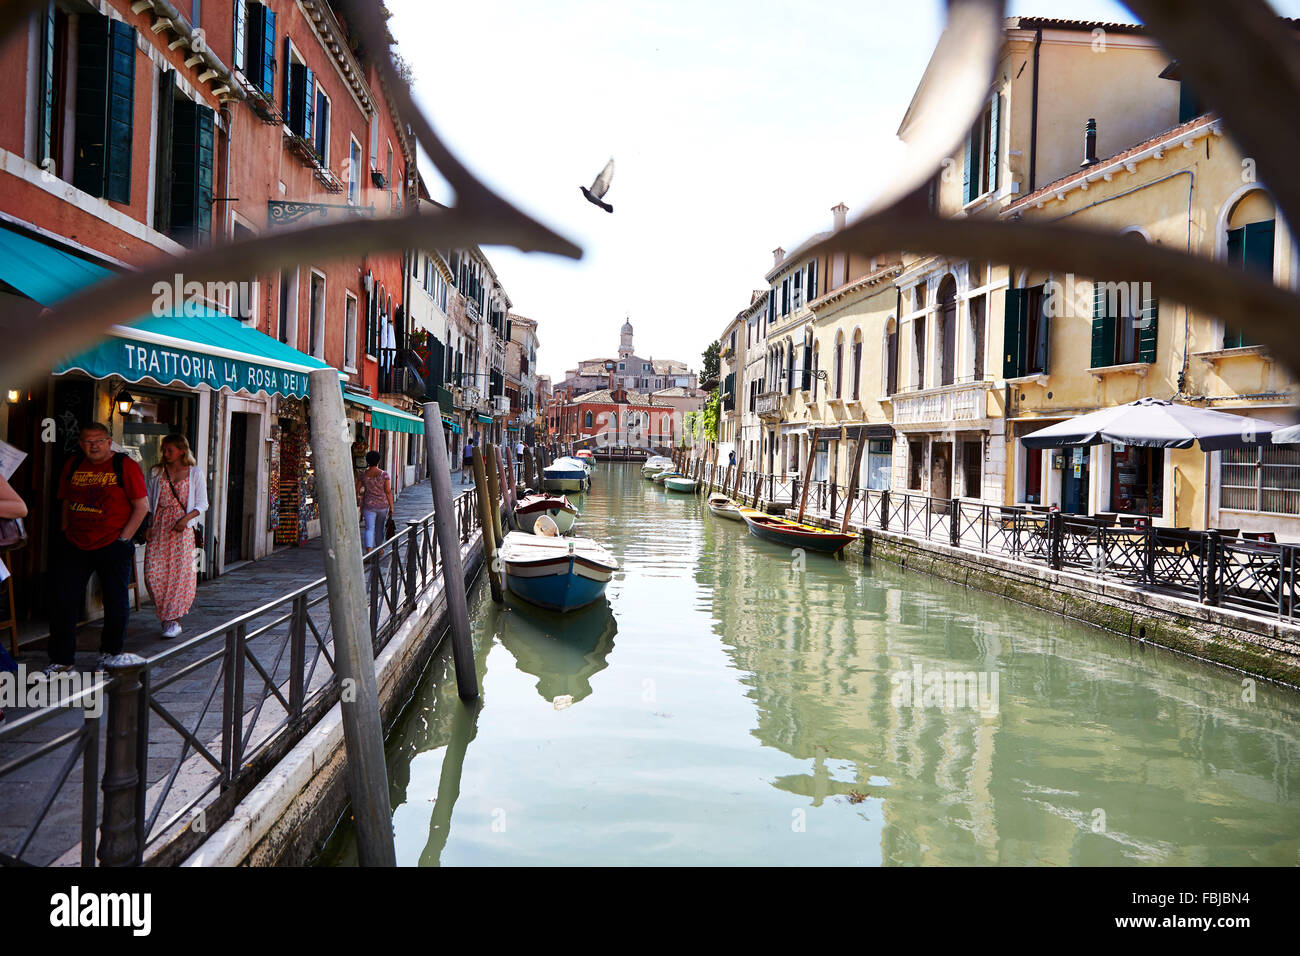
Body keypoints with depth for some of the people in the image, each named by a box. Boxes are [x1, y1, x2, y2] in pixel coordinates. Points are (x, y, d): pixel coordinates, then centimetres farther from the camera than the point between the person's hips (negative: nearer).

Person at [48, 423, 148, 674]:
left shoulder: (125, 465, -7)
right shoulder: (73, 465, 8)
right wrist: (67, 531, 9)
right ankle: (61, 660, 11)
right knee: (64, 601, 1)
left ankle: (110, 652, 25)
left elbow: (141, 507, -7)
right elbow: (67, 502, 19)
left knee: (115, 603, 5)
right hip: (77, 546, 4)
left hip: (113, 547, -4)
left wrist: (123, 539, -10)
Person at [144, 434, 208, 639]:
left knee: (179, 573, -7)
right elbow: (149, 501, 13)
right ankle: (165, 614, 15)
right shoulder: (156, 472, 11)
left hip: (182, 530, -2)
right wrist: (147, 526, 2)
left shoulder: (194, 474, 4)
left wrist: (186, 518, -13)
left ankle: (175, 620, 1)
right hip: (158, 528, 2)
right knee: (153, 573, -5)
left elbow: (202, 504, 4)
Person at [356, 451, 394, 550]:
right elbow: (388, 492, -10)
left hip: (368, 505, 0)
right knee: (380, 527, 17)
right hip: (383, 505, 0)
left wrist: (358, 497, 24)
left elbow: (356, 490, 2)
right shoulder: (384, 474, -10)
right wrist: (391, 507, -3)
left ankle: (369, 552, -18)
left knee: (369, 529, -2)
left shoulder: (363, 475, -5)